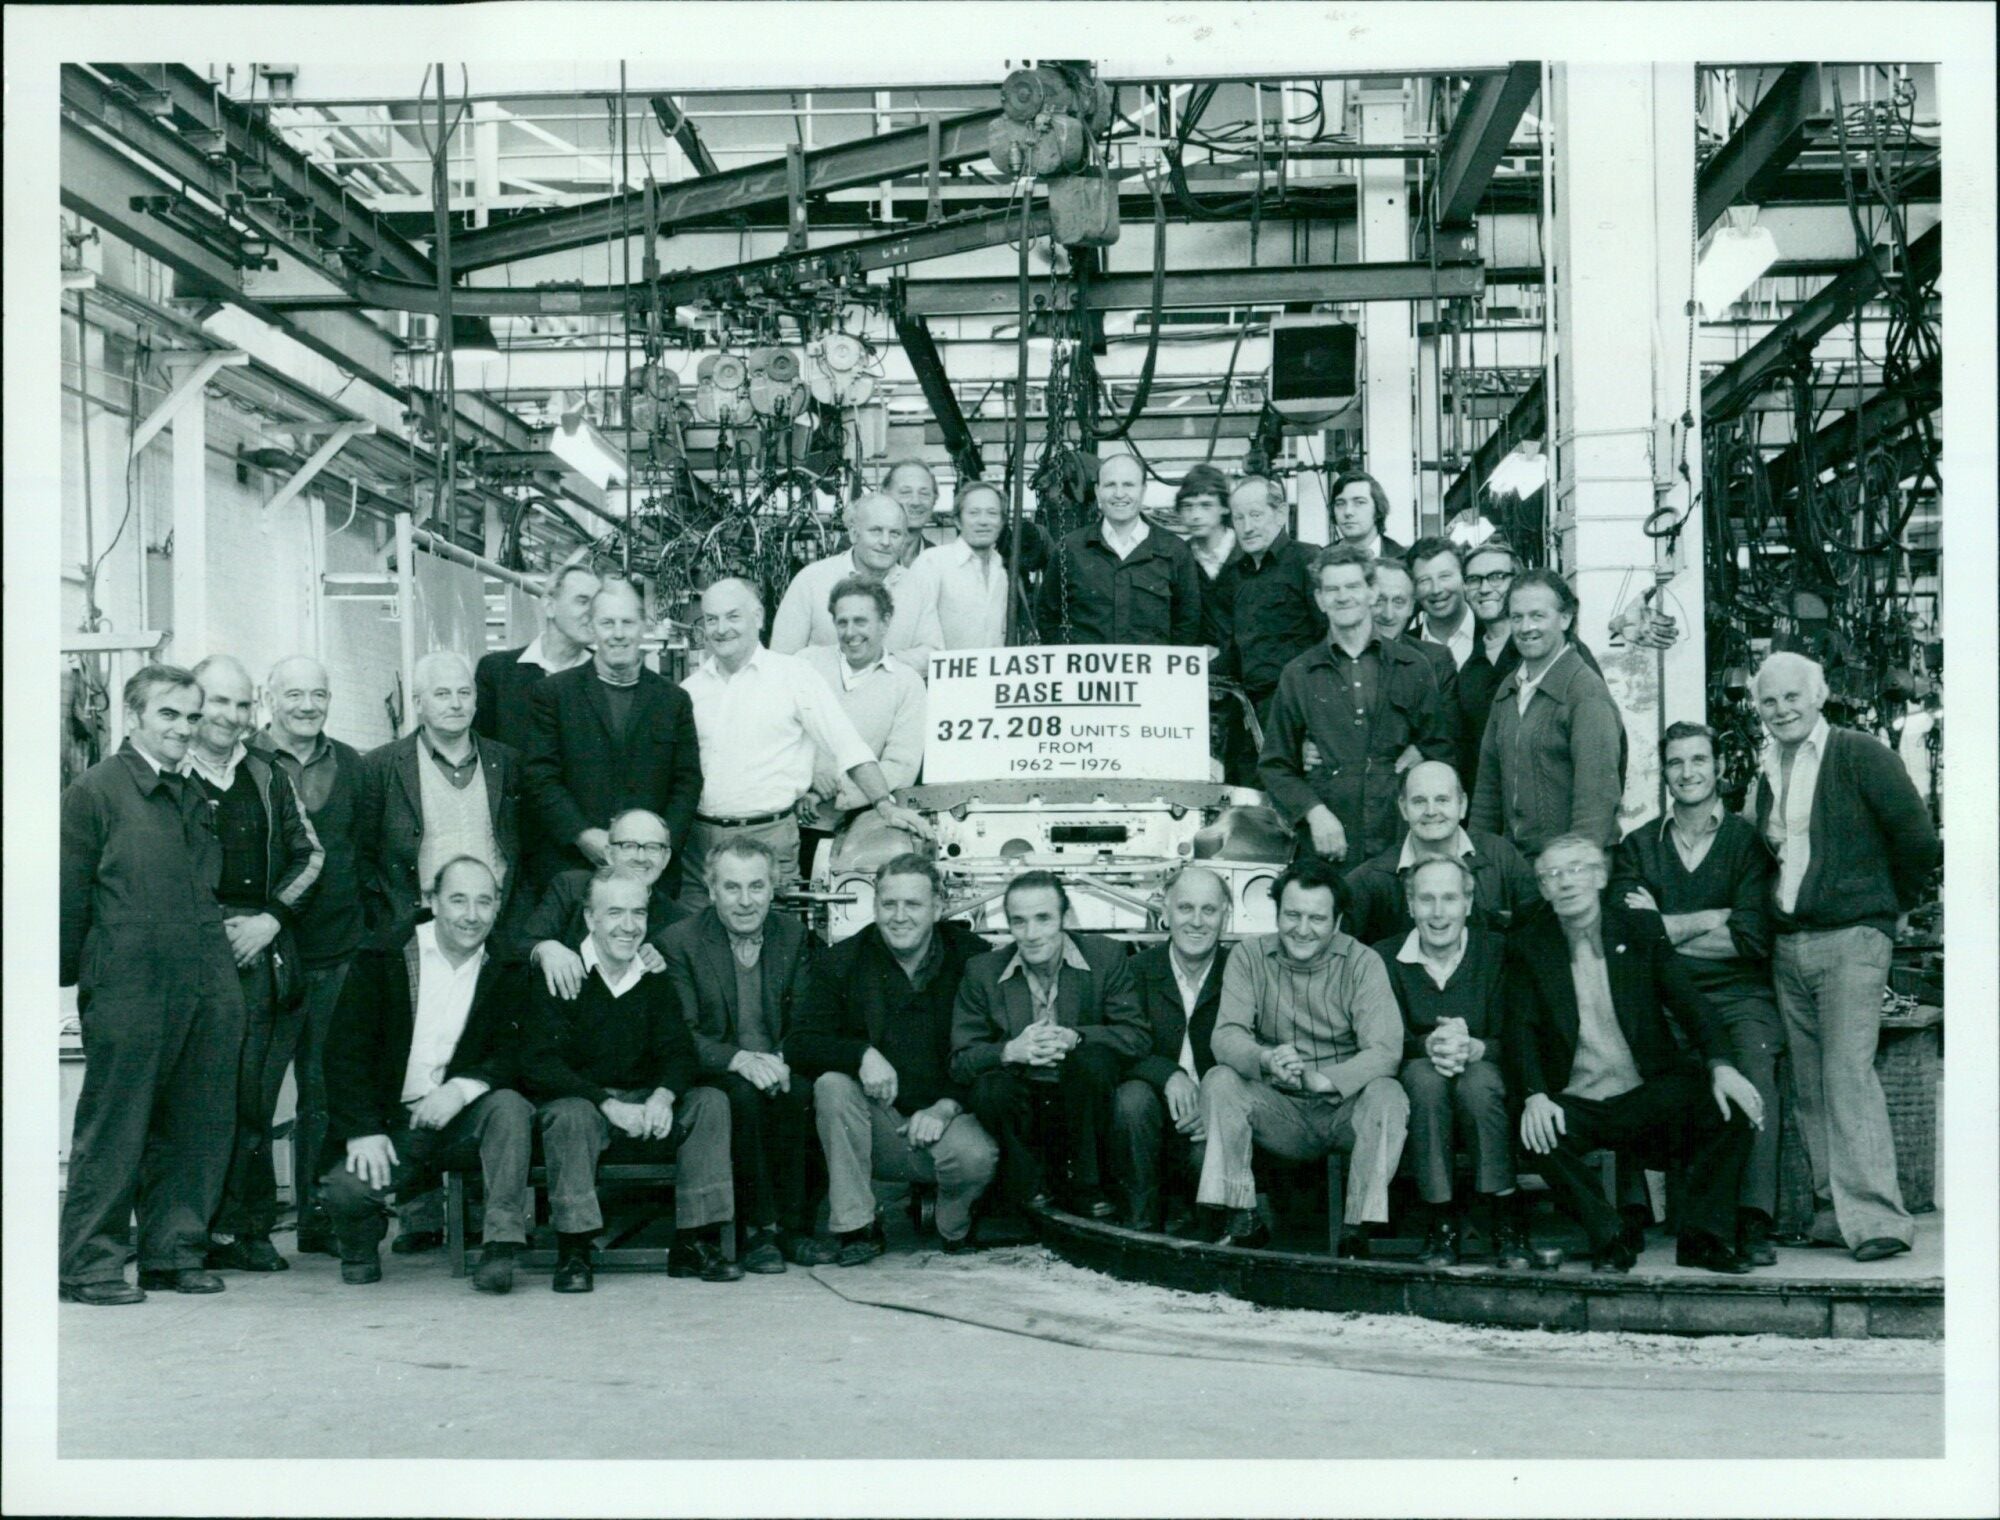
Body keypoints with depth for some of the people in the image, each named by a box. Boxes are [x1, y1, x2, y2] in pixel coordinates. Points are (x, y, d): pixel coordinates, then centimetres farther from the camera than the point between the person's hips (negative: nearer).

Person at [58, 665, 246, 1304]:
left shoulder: (199, 795, 16)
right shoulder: (94, 791, -2)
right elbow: (69, 897, -3)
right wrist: (73, 974, -4)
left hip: (209, 987, 6)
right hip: (128, 987, -6)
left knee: (199, 1127, 9)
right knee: (114, 1129, 0)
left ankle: (175, 1252, 20)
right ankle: (89, 1262, 9)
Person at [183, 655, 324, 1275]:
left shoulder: (267, 777, 14)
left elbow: (309, 853, 16)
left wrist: (271, 917, 2)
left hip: (262, 952, 3)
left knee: (251, 1097, 1)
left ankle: (239, 1228, 6)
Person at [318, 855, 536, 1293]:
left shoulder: (503, 975, 5)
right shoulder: (381, 960, 0)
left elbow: (515, 1054, -2)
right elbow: (345, 1051, -4)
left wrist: (461, 1089, -22)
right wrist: (363, 1132, -15)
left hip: (460, 1123, 1)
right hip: (390, 1124, -1)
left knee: (509, 1104, -29)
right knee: (344, 1189, -27)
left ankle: (500, 1247, -27)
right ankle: (363, 1241, 10)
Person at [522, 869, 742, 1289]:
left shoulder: (655, 978, 8)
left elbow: (680, 1053, 4)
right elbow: (538, 1065, -16)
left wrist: (663, 1096, -20)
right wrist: (609, 1105, -27)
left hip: (643, 1104, 5)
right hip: (576, 1101, -4)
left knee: (710, 1102, -17)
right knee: (571, 1114, -37)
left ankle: (695, 1244, -14)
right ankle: (573, 1252, -27)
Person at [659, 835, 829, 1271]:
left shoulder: (793, 934, 8)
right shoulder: (679, 941, -4)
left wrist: (780, 1061, -17)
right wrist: (740, 1059, -29)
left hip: (777, 1070, 3)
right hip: (713, 1077, -3)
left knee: (801, 1092, -31)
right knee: (743, 1095, -35)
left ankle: (791, 1224, -17)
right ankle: (758, 1227, -23)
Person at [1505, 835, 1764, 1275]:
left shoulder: (1641, 928, 6)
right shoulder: (1527, 946, 5)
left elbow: (1688, 1001, -3)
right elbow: (1521, 1029, -5)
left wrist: (1720, 1065, -21)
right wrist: (1534, 1096, -24)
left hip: (1647, 1095, 1)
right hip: (1577, 1104, -1)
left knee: (1731, 1107, -24)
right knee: (1536, 1132, -32)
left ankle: (1703, 1237, -9)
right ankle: (1609, 1237, -11)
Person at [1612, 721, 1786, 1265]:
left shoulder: (1747, 840, 9)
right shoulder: (1638, 847, 16)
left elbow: (1752, 940, -2)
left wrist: (1665, 927, 3)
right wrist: (1710, 920, -1)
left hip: (1739, 997, -1)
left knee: (1754, 1064, -32)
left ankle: (1754, 1220, -31)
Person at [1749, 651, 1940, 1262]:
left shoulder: (1861, 756, -6)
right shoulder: (1769, 774, 14)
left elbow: (1918, 840, -6)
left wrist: (1893, 907, 4)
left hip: (1850, 941, -7)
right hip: (1788, 947, 7)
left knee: (1848, 1073, -15)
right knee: (1810, 1086, 6)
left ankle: (1876, 1217, -14)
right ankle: (1832, 1212, 11)